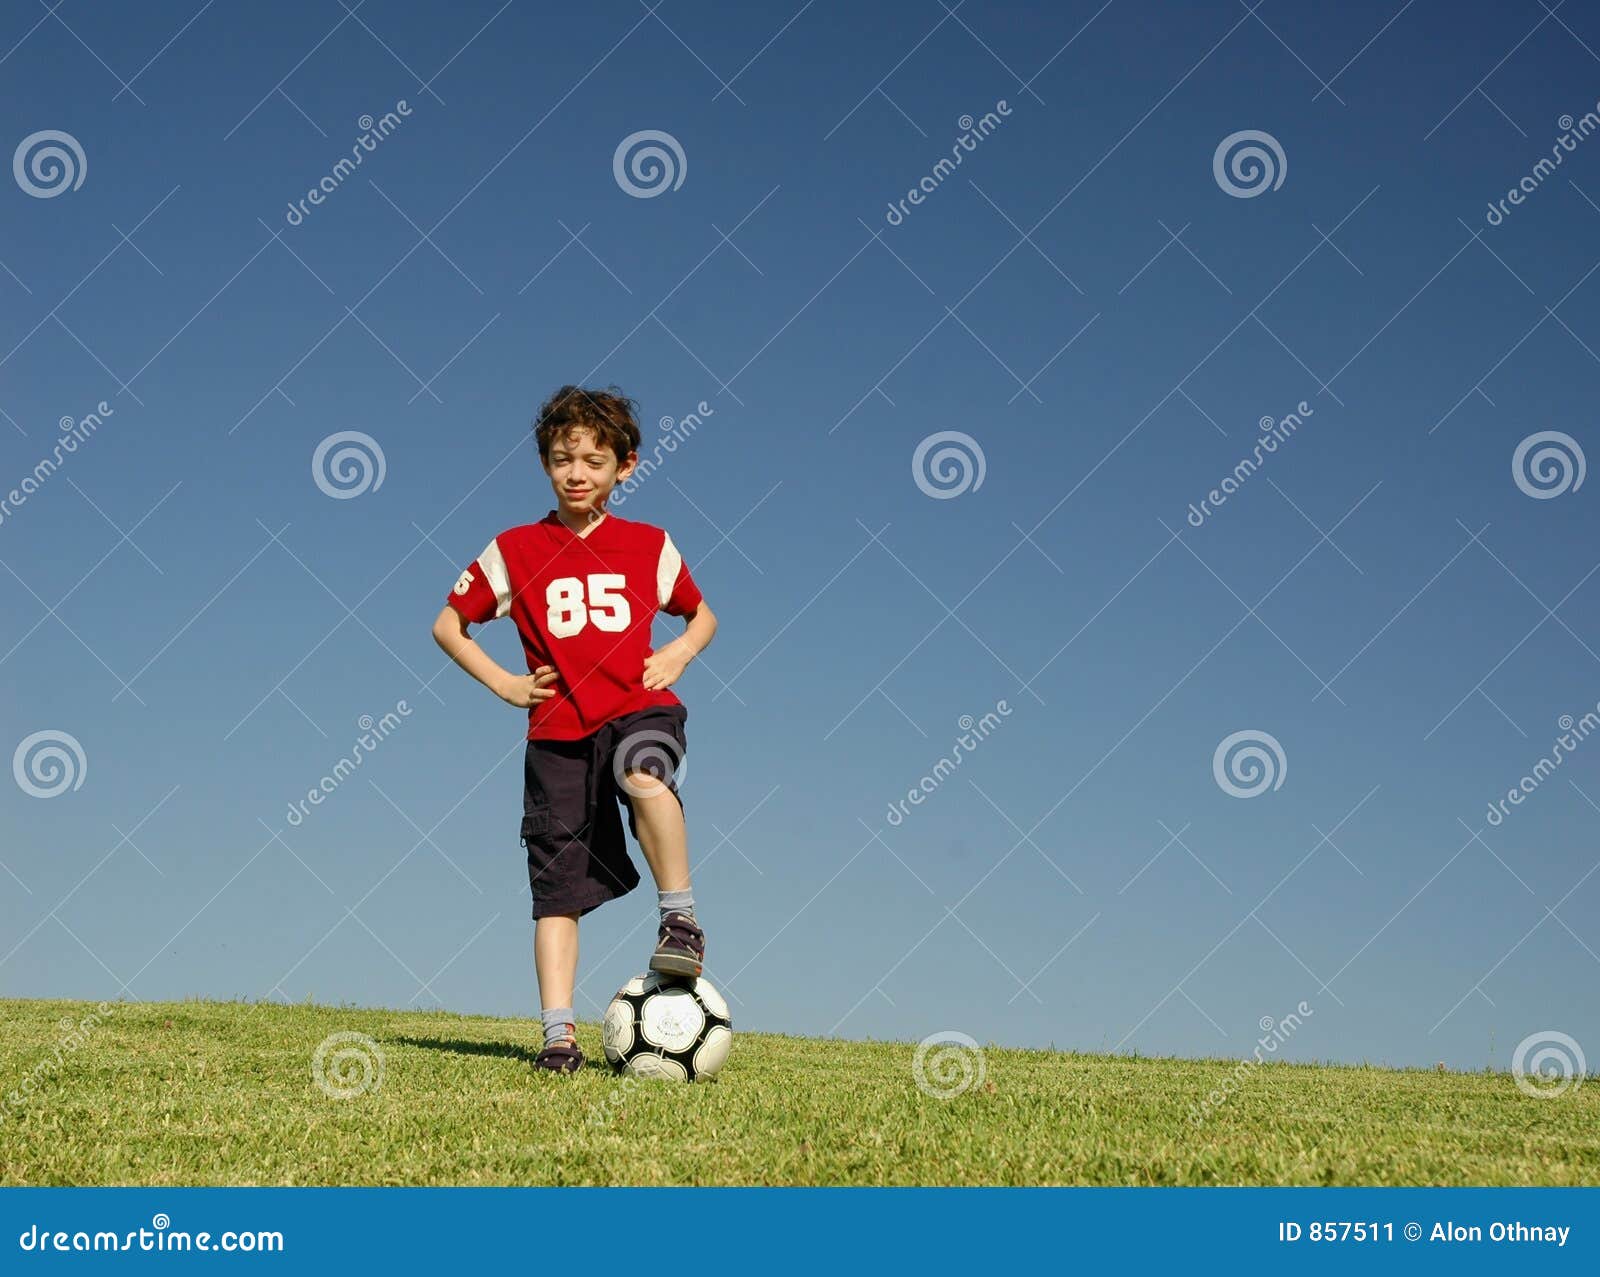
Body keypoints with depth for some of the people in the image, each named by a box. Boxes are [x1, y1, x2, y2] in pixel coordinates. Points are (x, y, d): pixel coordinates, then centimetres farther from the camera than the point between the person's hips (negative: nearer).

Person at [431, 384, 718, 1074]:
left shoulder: (649, 545, 9)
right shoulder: (515, 550, 7)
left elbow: (702, 615, 23)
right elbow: (447, 624, 15)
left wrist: (678, 653, 2)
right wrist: (502, 682, 3)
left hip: (639, 709, -1)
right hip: (557, 730, 1)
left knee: (645, 774, -37)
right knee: (558, 885, -2)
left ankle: (681, 918, -21)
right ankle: (558, 1034, 3)